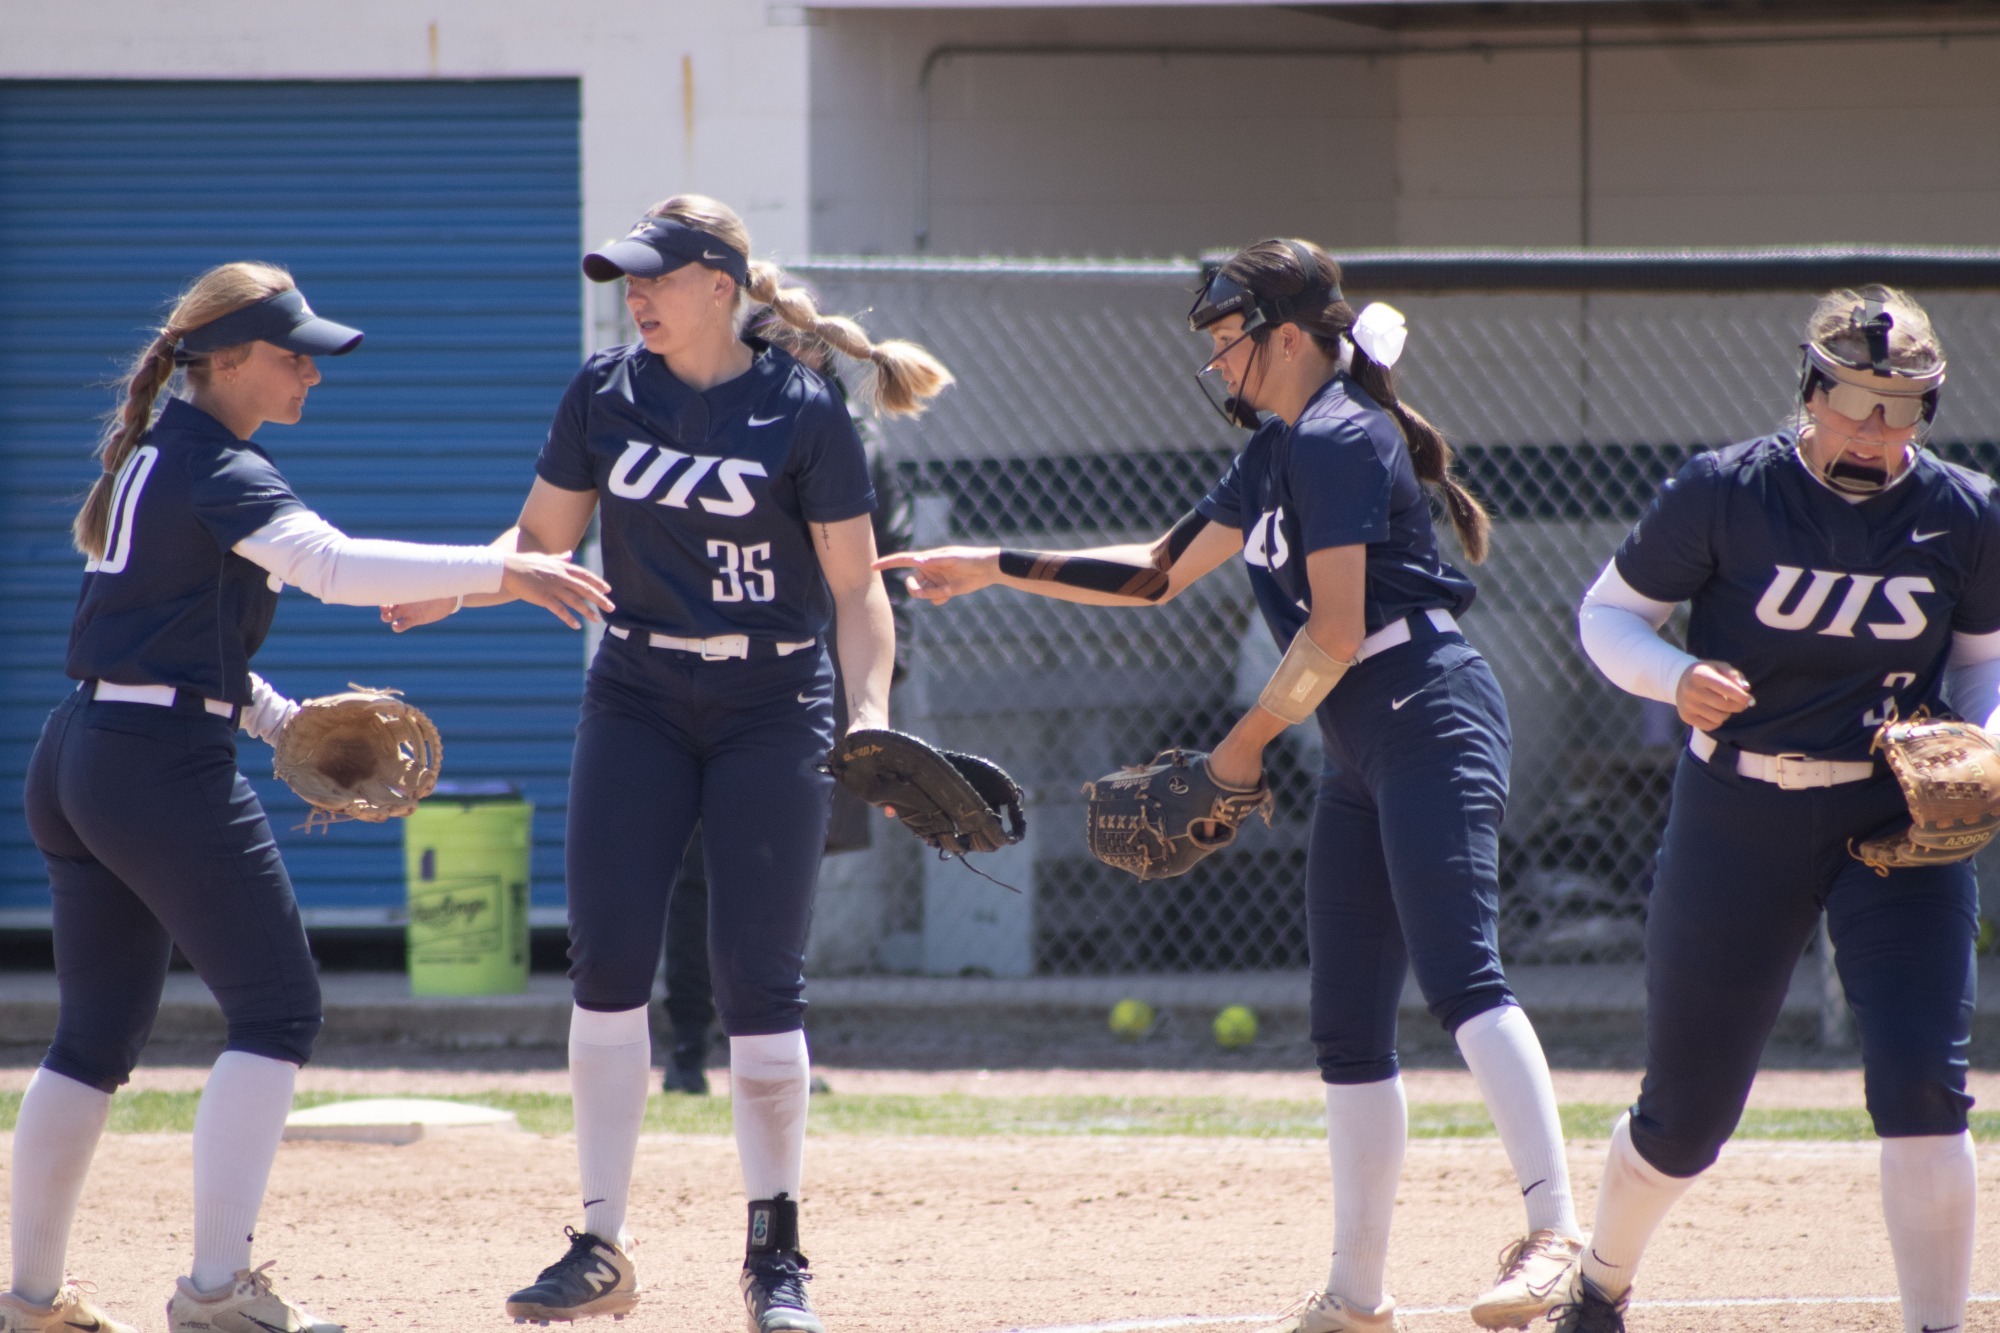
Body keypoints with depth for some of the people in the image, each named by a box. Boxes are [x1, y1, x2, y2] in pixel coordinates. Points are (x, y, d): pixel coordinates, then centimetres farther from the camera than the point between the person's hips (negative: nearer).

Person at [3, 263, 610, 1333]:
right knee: (275, 1007, -5)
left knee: (98, 1031, 15)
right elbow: (332, 565, -30)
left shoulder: (148, 458, 18)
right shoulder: (222, 474, -12)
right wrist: (500, 571, -33)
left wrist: (276, 718, 17)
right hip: (168, 764, -10)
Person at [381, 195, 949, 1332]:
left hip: (773, 715, -4)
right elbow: (543, 539, 10)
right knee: (608, 968, -4)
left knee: (760, 980, -5)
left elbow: (856, 587, -8)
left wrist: (871, 714, -22)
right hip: (638, 705, 4)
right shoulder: (607, 393, 3)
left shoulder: (802, 410, -9)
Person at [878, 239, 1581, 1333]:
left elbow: (1333, 637, -16)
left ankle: (1552, 1228, -35)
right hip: (1361, 755, 11)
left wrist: (1247, 741, -6)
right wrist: (994, 568, 24)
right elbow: (1155, 575, 28)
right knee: (1347, 1031, 9)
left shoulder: (1338, 441, -11)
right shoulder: (1276, 454, 20)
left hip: (1428, 719, -11)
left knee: (1459, 975, -25)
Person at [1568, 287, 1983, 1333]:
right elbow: (1608, 612, 1)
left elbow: (1983, 657, 12)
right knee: (1685, 1115, 8)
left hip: (1897, 824, 1)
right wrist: (1676, 678, -20)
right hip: (1738, 823, -1)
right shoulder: (1724, 493, -9)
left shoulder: (1964, 518, -3)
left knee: (1922, 1086, -16)